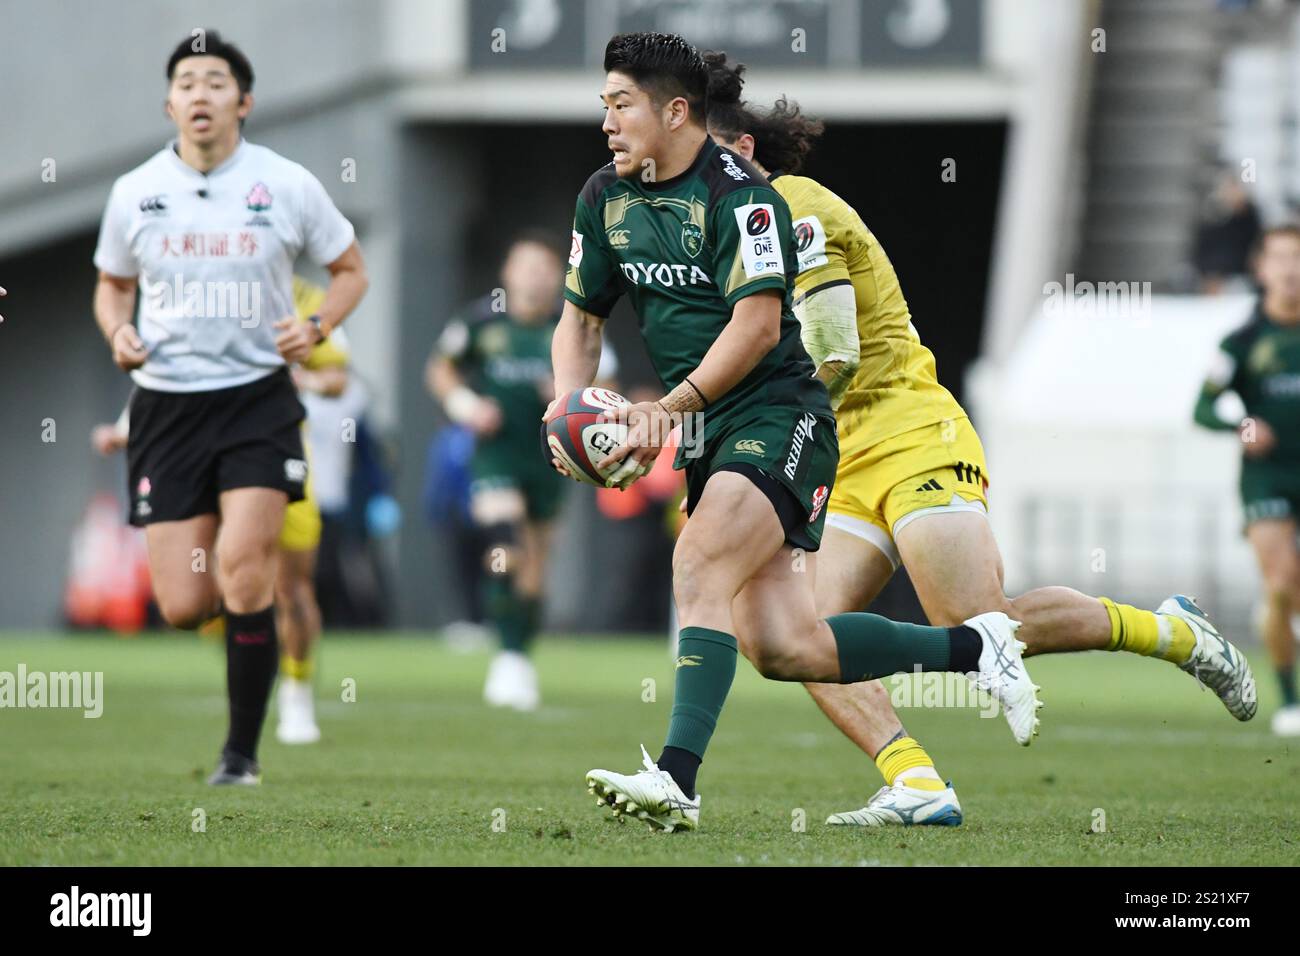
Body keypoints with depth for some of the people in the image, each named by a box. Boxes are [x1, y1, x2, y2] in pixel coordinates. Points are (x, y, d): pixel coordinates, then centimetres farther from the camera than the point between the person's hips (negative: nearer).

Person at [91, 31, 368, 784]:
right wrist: (119, 334, -2)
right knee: (182, 607, -4)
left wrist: (316, 329, -8)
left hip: (258, 401, -2)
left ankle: (243, 752, -4)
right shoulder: (135, 192, 4)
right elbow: (113, 285, 19)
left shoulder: (289, 186, -1)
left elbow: (351, 270, 11)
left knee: (241, 574, -18)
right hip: (167, 405, 2)